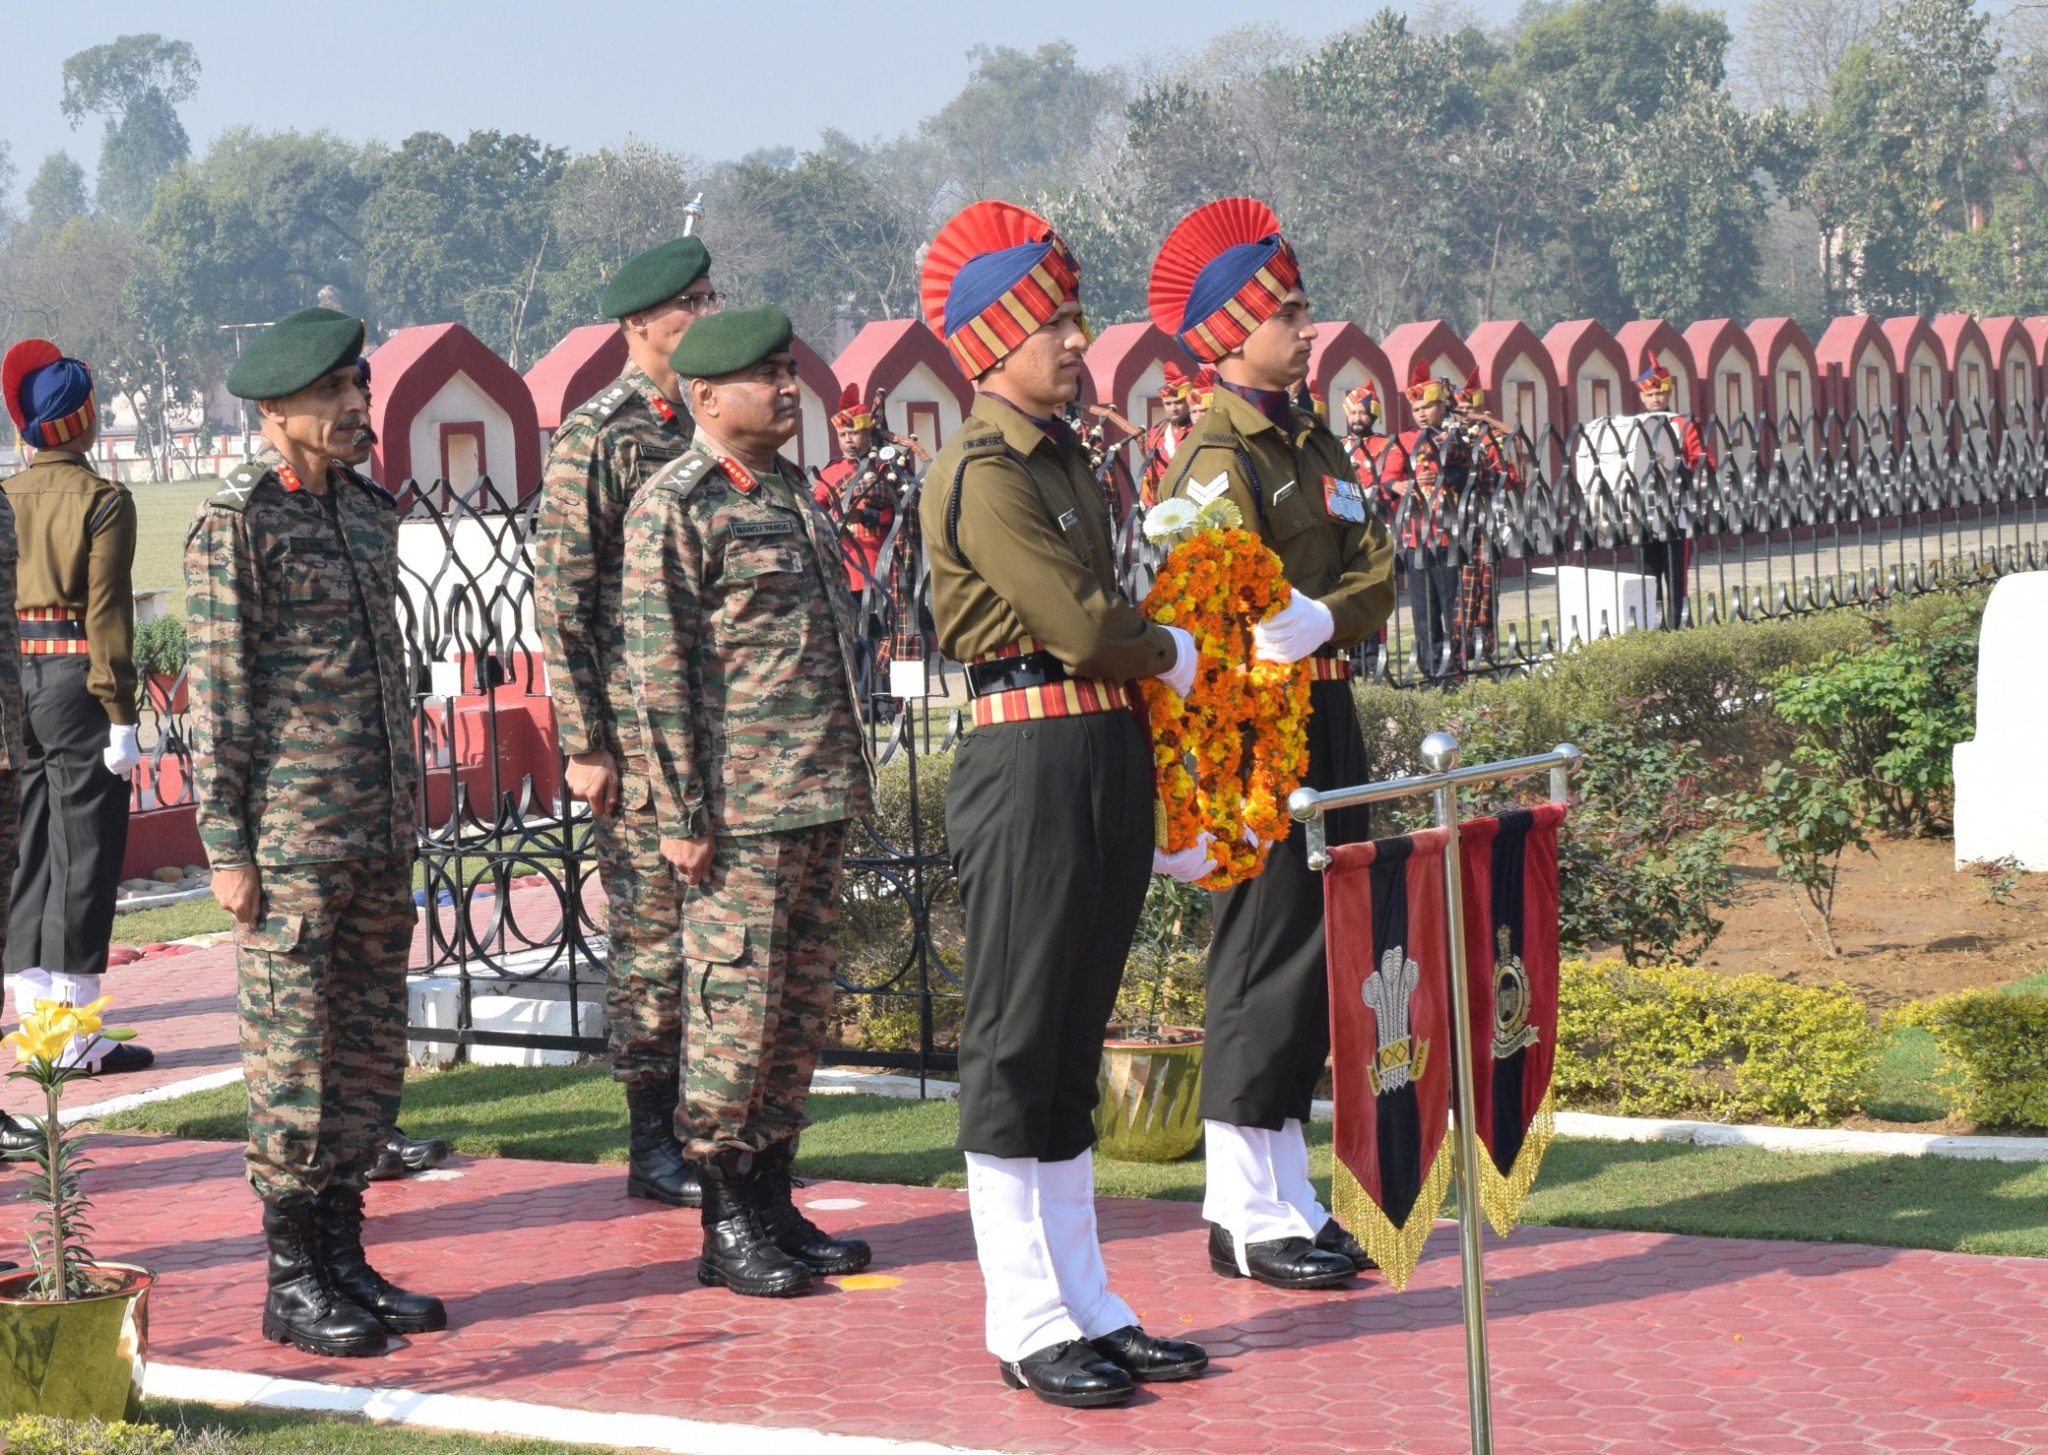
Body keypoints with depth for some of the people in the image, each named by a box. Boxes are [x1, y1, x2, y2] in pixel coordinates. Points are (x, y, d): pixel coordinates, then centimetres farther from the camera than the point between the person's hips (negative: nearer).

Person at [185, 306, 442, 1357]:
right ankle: (293, 1281, 6)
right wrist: (227, 848, -13)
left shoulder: (368, 509, 13)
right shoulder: (237, 523, -9)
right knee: (292, 1056, -2)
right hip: (290, 843, -7)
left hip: (379, 836, 7)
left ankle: (343, 1254, 20)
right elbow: (217, 694, -10)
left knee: (371, 1053, 10)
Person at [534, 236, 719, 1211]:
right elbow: (560, 601, -10)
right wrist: (584, 745, -13)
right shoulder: (596, 437, -8)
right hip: (639, 731, -6)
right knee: (651, 931, -2)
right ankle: (654, 1147, 6)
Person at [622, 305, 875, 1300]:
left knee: (802, 1008, 11)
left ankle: (773, 1203, 20)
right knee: (736, 1011, -3)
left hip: (819, 801, 8)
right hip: (742, 807, -8)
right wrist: (683, 819, -15)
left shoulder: (792, 492, 16)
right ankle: (729, 1228, 5)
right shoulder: (674, 507, -9)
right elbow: (660, 673, -12)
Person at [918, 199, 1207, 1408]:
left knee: (1074, 1040, 13)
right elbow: (1084, 624, -19)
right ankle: (1027, 1323, 4)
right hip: (1031, 763, -9)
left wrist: (1164, 786, 14)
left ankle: (1087, 1305, 19)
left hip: (1107, 760, 9)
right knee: (1018, 1044, -2)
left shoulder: (1066, 458, 16)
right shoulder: (983, 474, -13)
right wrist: (1176, 655, 0)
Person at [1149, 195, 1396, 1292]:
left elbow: (1378, 579, 12)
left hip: (1325, 719, 9)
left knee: (1317, 960, 12)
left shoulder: (1314, 444, 16)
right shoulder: (1216, 462, -14)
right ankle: (1249, 1220, 1)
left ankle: (1284, 1202, 20)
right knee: (1265, 963, -5)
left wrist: (1321, 616, -7)